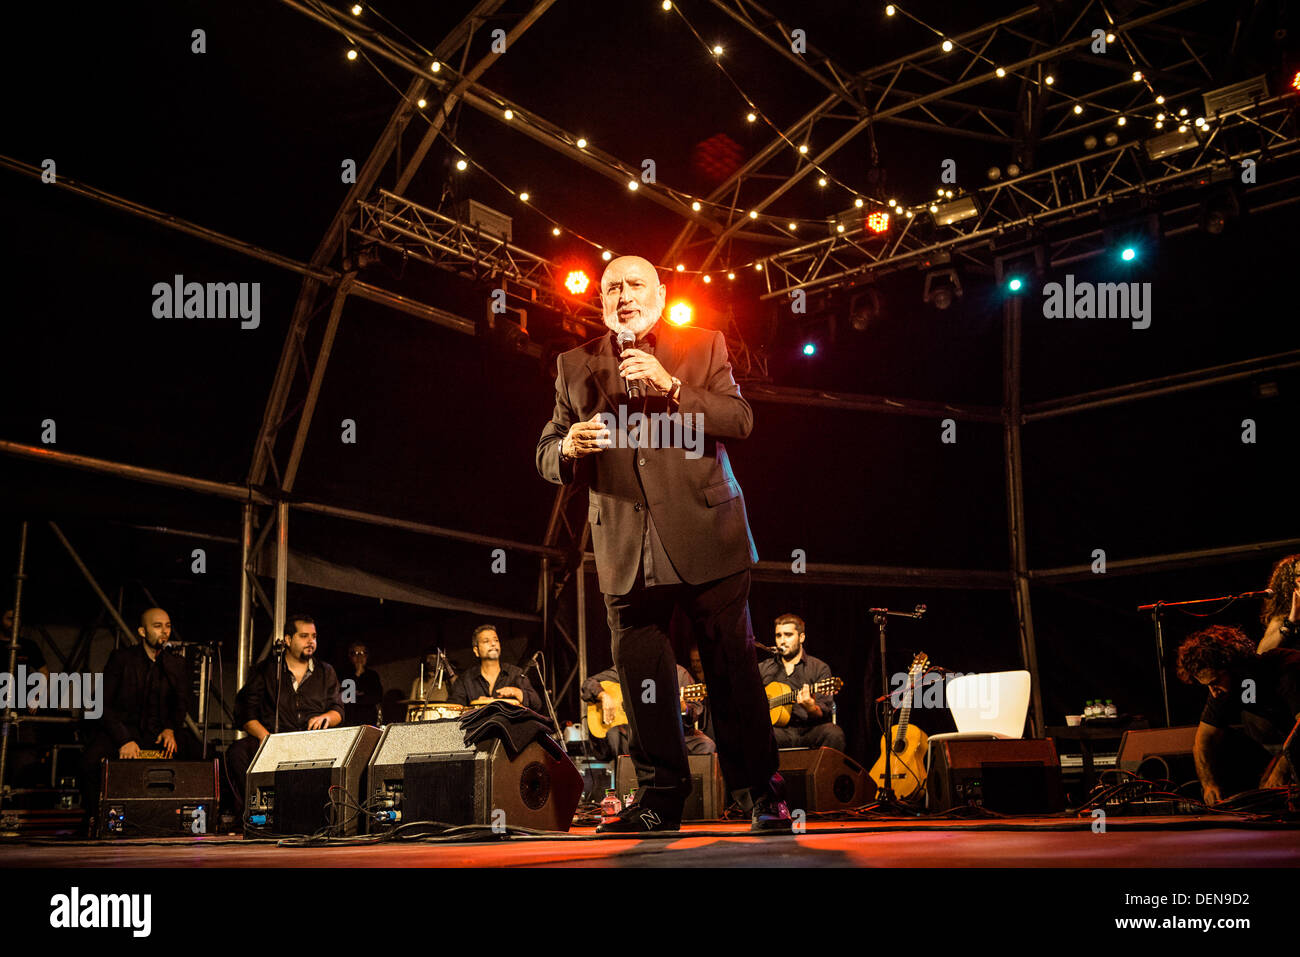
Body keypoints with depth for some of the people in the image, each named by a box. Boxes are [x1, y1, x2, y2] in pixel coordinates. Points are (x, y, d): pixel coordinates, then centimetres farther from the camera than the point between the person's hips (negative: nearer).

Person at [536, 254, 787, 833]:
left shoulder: (703, 347, 9)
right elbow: (547, 456, 12)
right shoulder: (576, 367, 14)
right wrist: (569, 447, -13)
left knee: (732, 666, 0)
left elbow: (741, 419, -3)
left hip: (705, 535, -2)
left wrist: (670, 386, -15)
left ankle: (763, 792, 10)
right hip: (625, 545, 2)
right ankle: (660, 796, 15)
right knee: (640, 674, 3)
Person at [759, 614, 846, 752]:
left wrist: (811, 708, -23)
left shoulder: (819, 668, 10)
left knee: (833, 733, -33)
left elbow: (824, 712, 0)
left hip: (807, 730, 0)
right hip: (777, 730, 0)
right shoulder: (763, 668, 19)